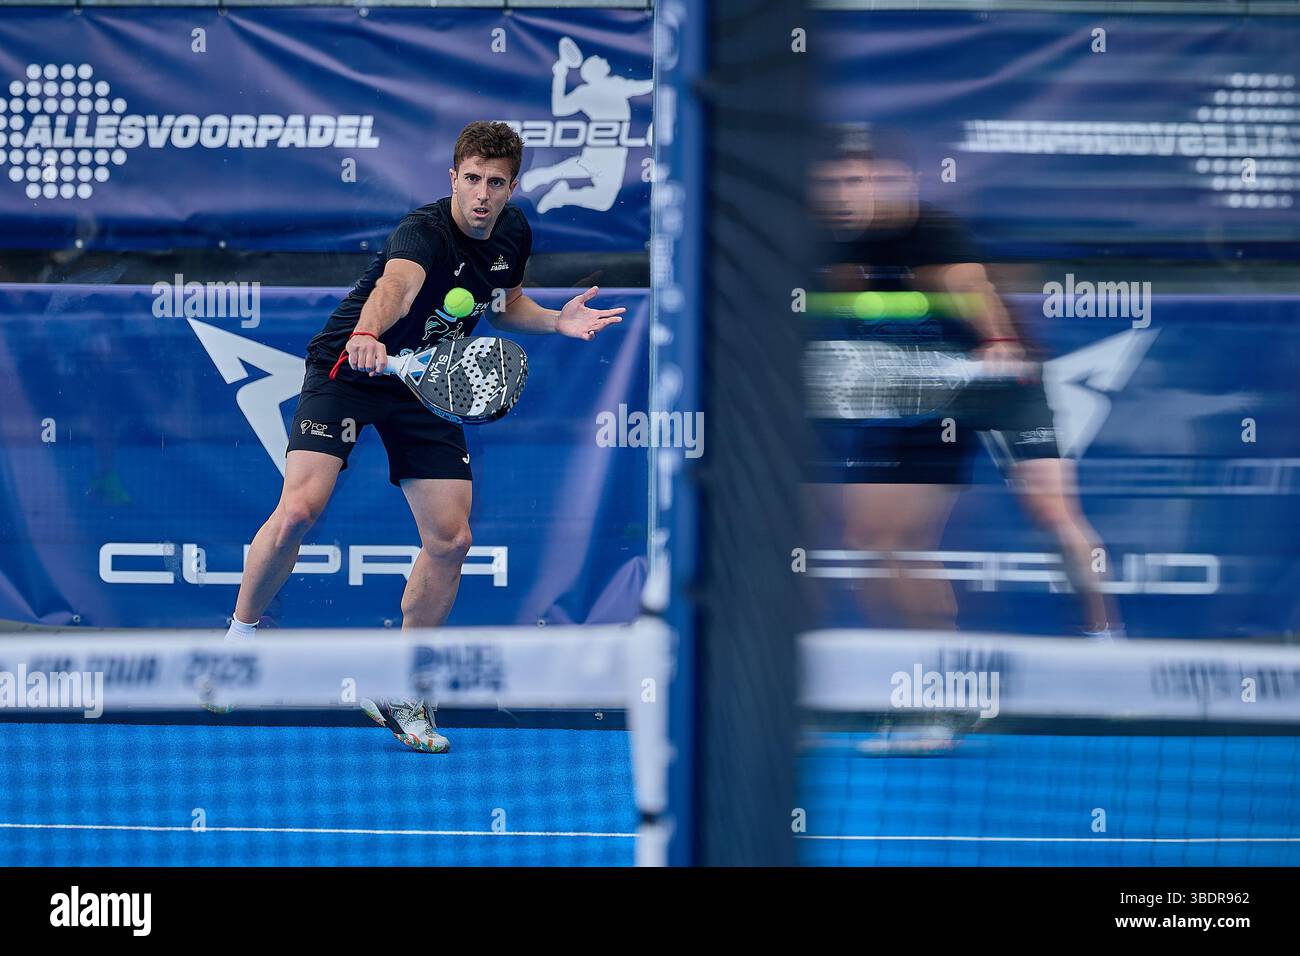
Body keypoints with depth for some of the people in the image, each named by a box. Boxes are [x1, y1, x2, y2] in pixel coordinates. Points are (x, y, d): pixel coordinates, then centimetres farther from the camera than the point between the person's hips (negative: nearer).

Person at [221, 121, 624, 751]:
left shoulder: (513, 234, -3)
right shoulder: (424, 232, -27)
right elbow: (396, 285, -50)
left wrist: (556, 321, -3)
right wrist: (366, 334, -71)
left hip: (426, 387, 6)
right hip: (347, 368, -6)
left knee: (450, 539, -3)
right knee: (300, 509, -23)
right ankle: (239, 638, 1)